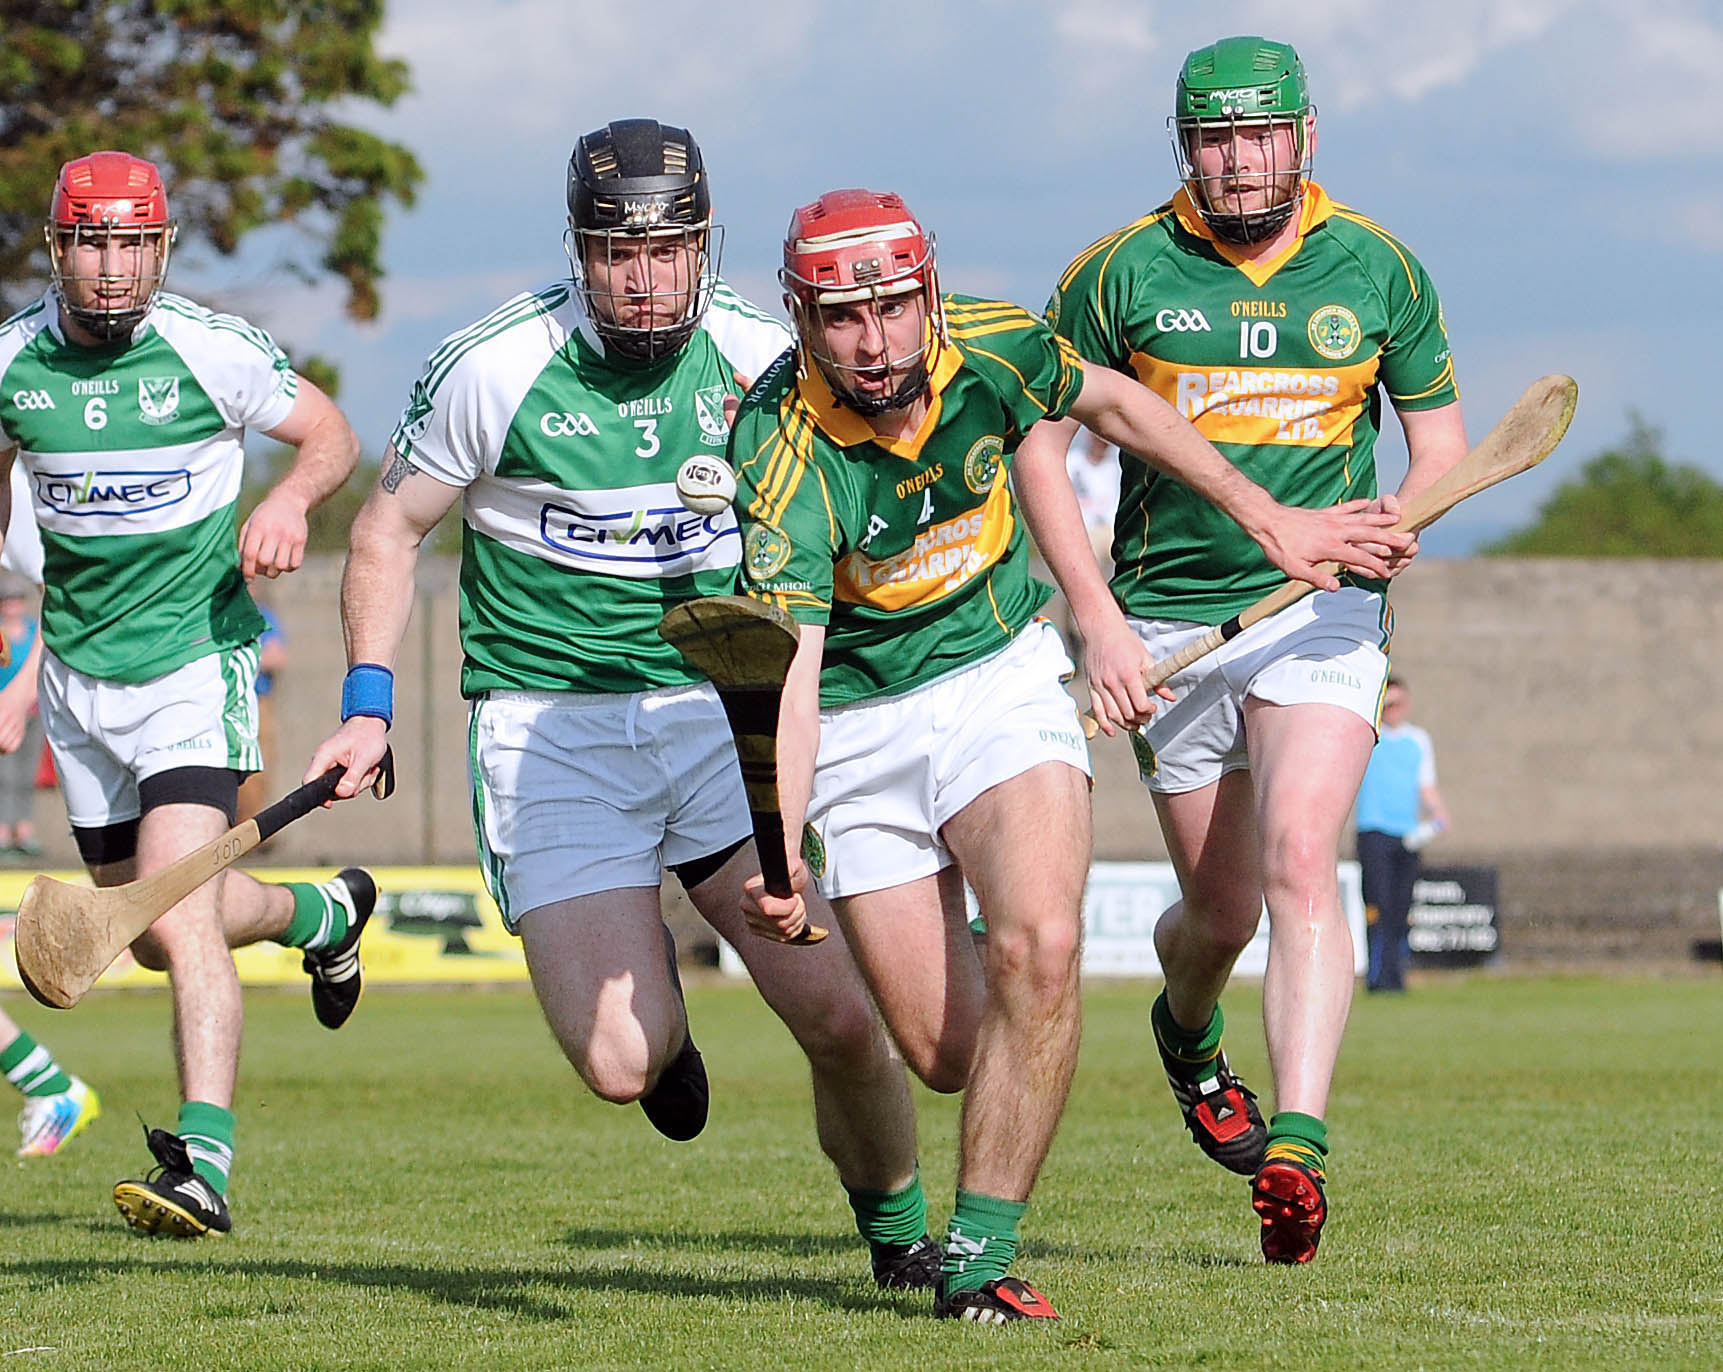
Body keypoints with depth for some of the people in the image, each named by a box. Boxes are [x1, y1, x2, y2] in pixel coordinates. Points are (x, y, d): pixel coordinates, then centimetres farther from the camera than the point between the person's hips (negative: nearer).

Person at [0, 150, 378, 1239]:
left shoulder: (211, 350, -13)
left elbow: (333, 433, 0)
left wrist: (291, 499, -21)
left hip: (195, 659, -5)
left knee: (179, 912, -22)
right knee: (154, 936, 15)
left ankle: (204, 1165, -28)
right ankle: (323, 913, 46)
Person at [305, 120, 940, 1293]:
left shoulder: (765, 362, -1)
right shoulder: (494, 369, -8)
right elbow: (391, 528, 7)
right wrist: (369, 708, 0)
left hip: (727, 712, 2)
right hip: (550, 724, -2)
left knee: (842, 1015, -13)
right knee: (621, 1065, -16)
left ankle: (901, 1236, 16)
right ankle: (658, 1005, 23)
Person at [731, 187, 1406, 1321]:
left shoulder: (991, 350, -15)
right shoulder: (784, 459, -26)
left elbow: (1109, 402, 8)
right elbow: (788, 670, -33)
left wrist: (1265, 515, 14)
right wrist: (781, 847, -49)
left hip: (1000, 669, 2)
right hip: (856, 722, -2)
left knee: (1037, 948, -24)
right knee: (945, 1049, -3)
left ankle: (982, 1256, -16)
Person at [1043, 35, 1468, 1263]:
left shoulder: (1378, 271, 2)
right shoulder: (1121, 275, -2)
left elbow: (1439, 429, 13)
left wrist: (1403, 516, -9)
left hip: (1322, 609, -1)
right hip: (1170, 621, 1)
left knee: (1299, 863, -22)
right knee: (1223, 909, 8)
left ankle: (1298, 1148, -29)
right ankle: (1188, 1027, 45)